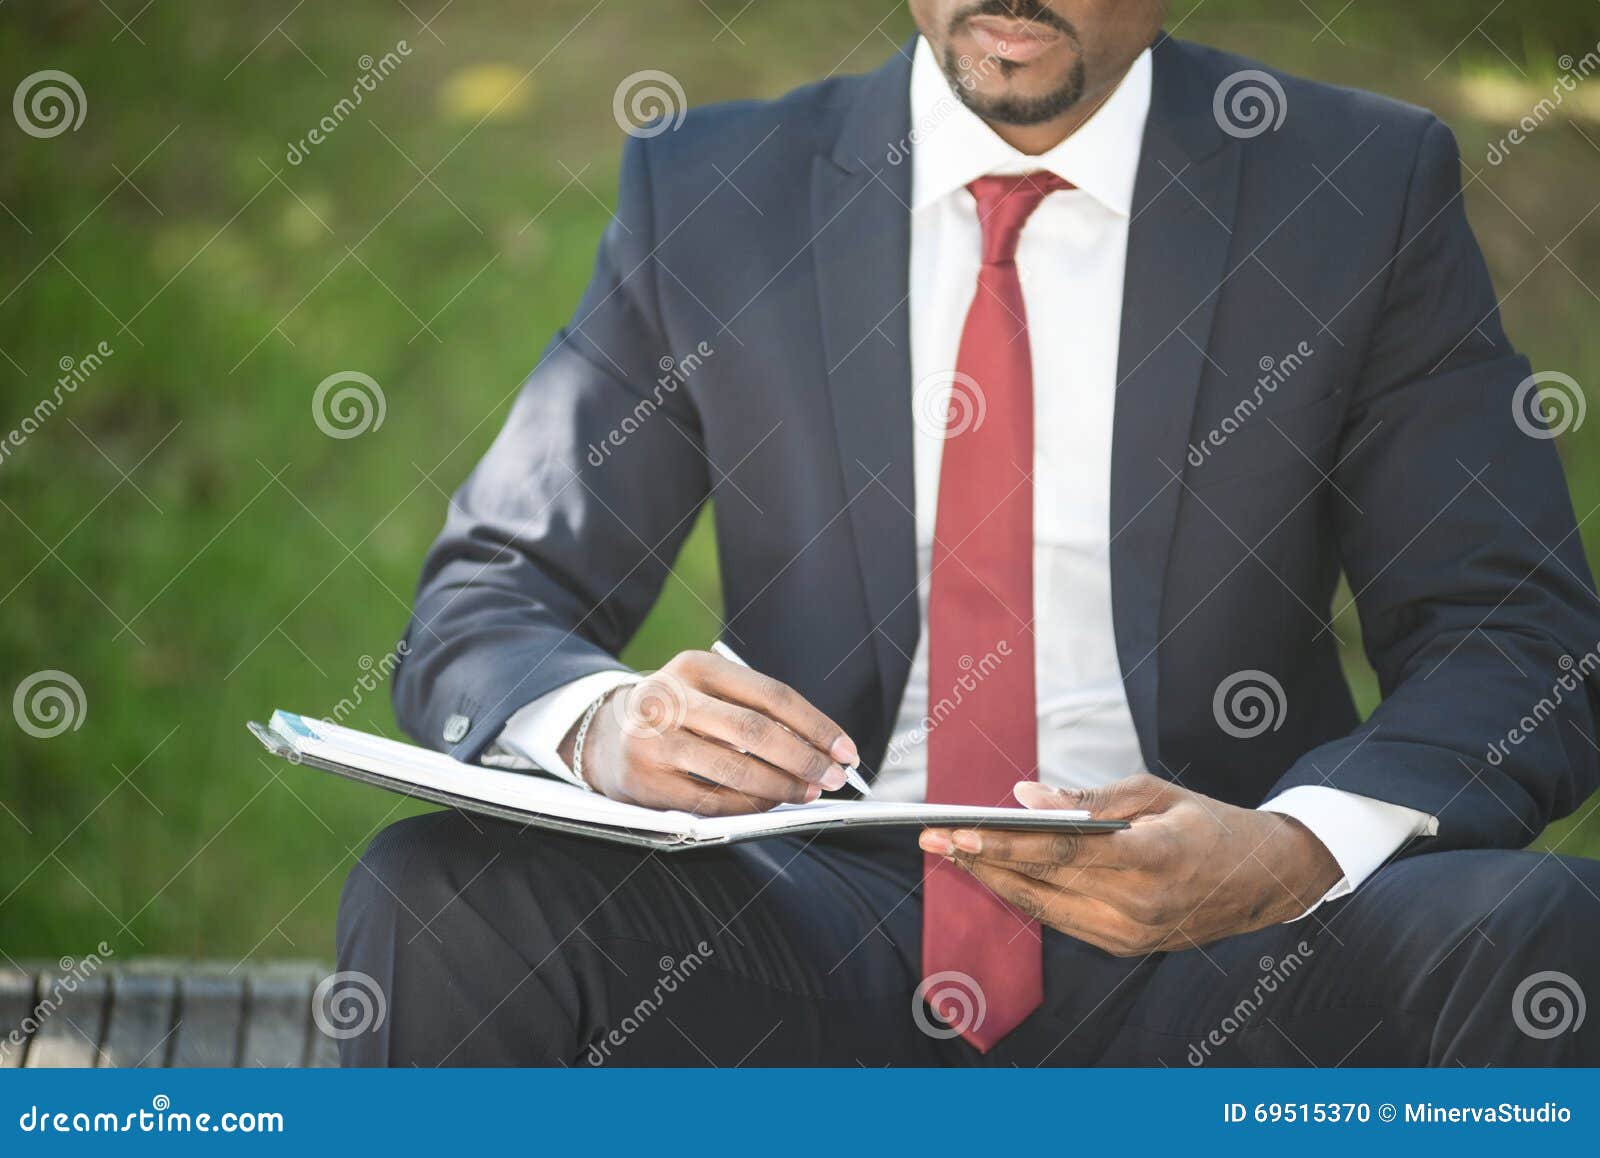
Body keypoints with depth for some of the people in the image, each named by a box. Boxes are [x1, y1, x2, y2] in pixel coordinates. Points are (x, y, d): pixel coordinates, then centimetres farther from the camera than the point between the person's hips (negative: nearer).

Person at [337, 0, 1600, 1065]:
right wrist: (601, 724, -21)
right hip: (821, 941, 1)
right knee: (437, 895, -27)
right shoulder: (705, 195, 6)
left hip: (1200, 946, 0)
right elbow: (482, 607, 6)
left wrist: (1295, 853, -22)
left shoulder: (1369, 189, 4)